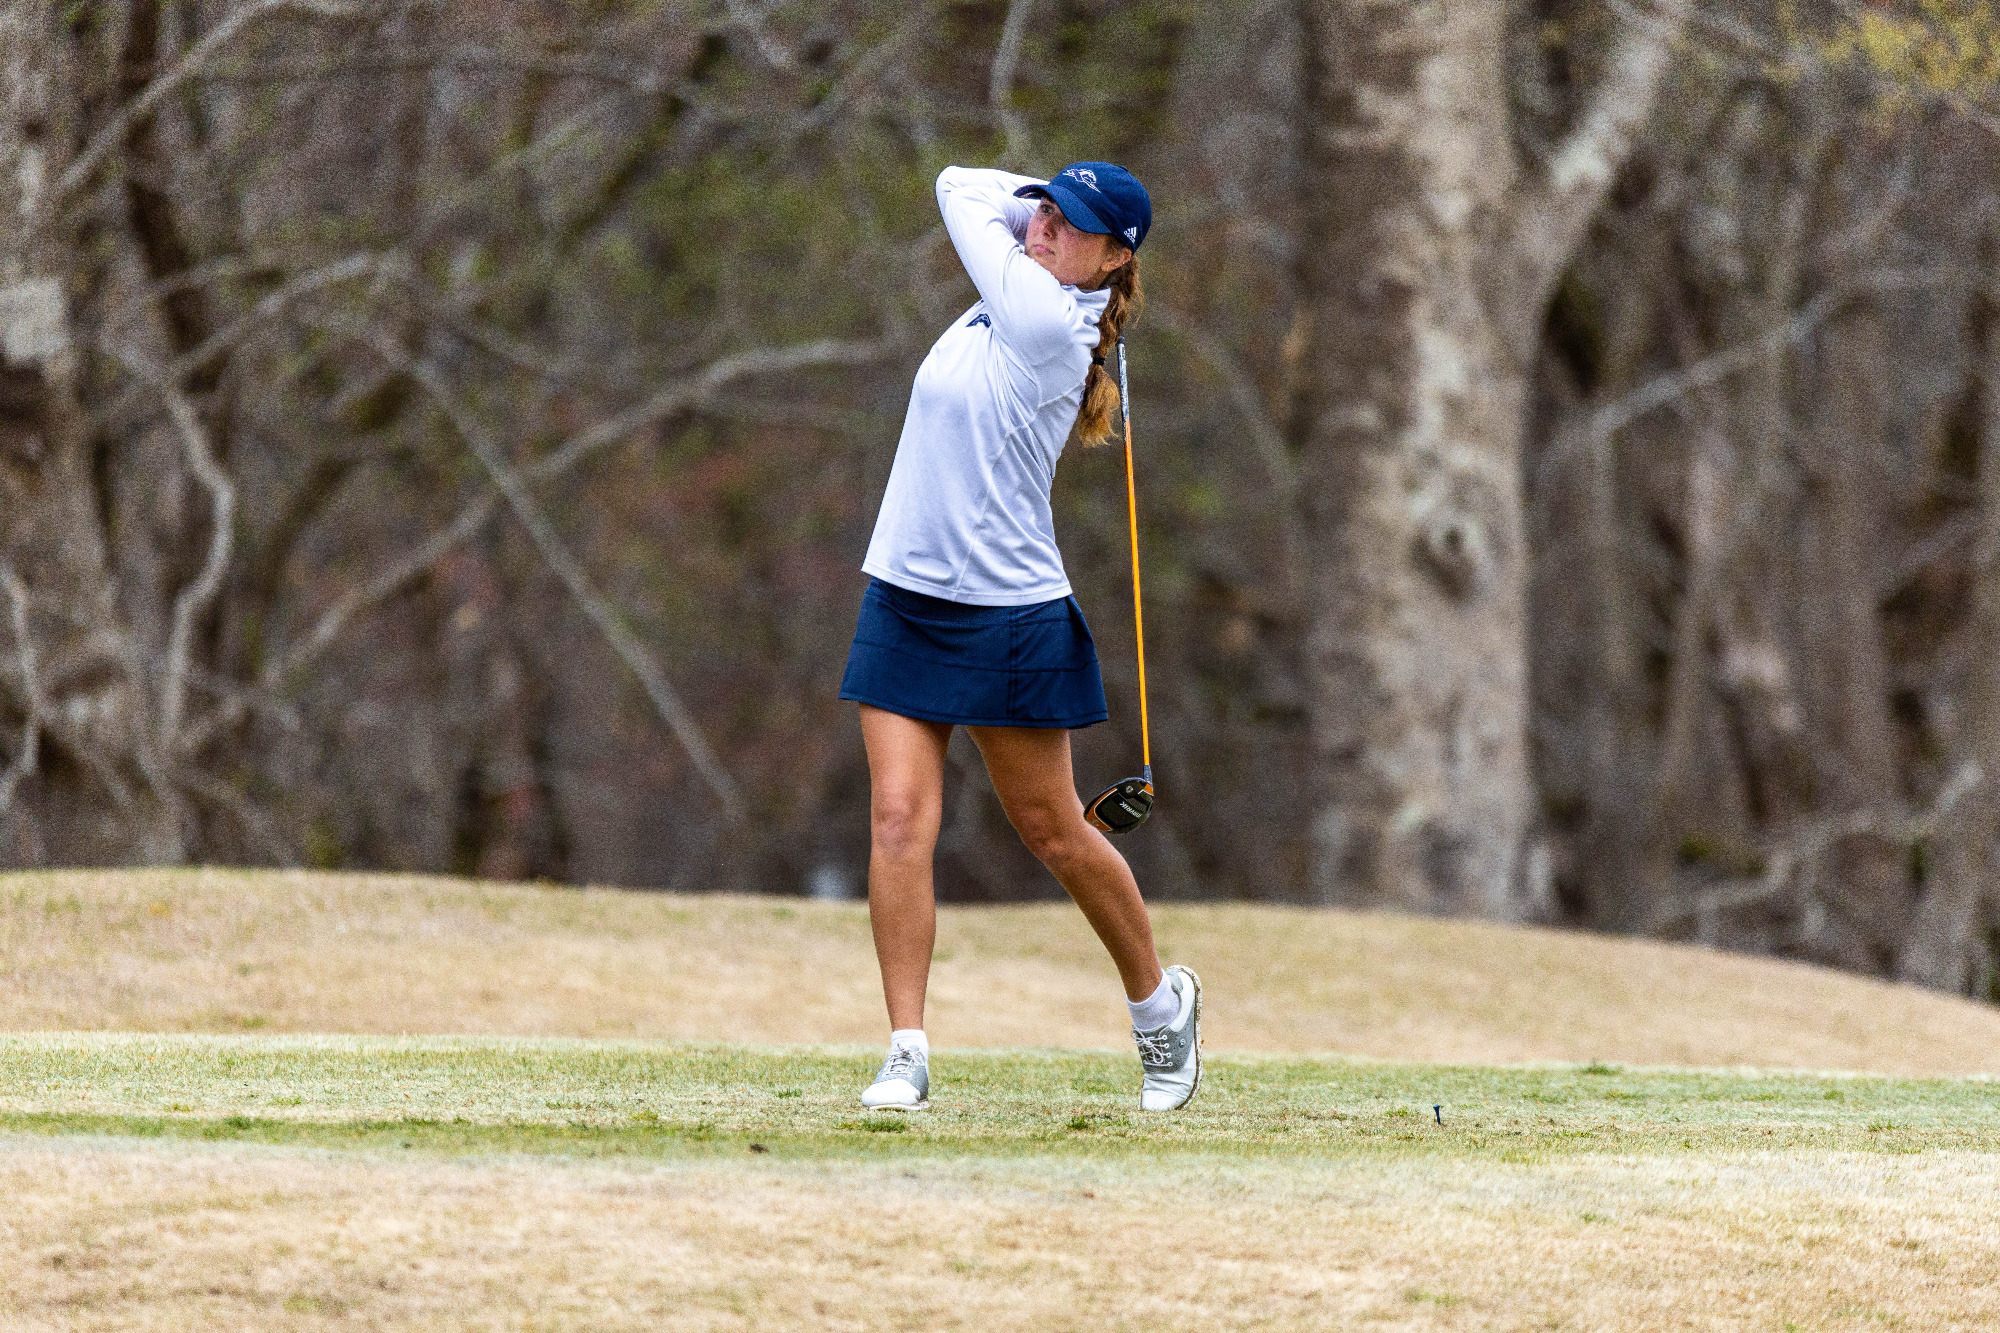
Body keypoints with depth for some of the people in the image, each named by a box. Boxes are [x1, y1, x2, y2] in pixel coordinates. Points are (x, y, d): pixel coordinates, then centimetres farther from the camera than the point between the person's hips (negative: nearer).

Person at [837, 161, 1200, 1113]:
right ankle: (907, 1055, -6)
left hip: (1008, 616, -7)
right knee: (898, 819, -6)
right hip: (904, 598, 7)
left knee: (1052, 831, 7)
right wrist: (1054, 197, 12)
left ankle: (1158, 1000, 31)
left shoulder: (1048, 321, -16)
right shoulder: (1012, 304, 6)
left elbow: (961, 193, -7)